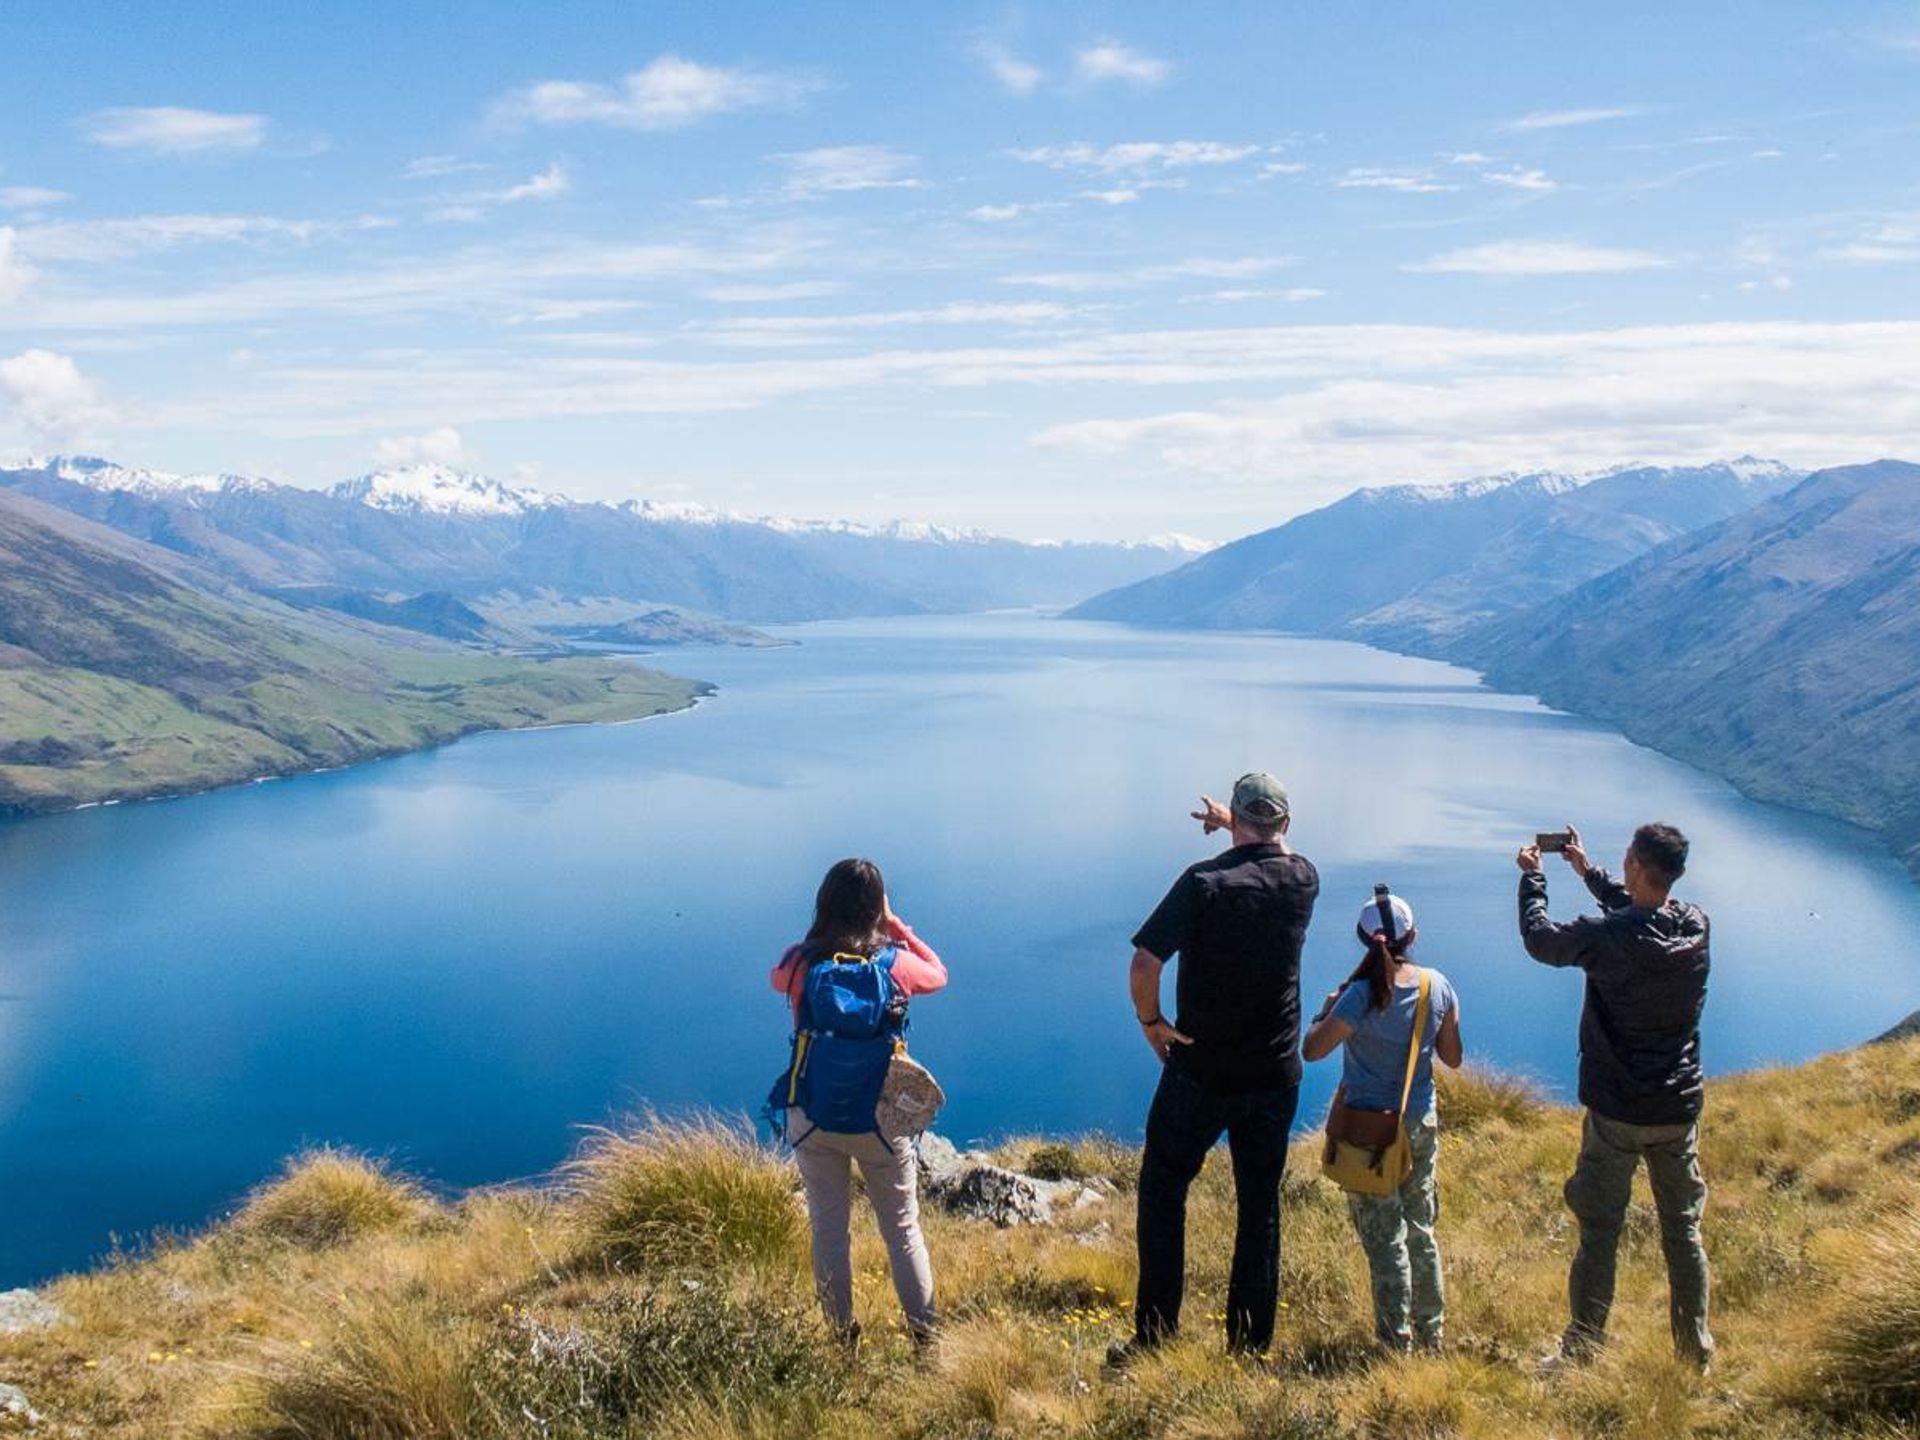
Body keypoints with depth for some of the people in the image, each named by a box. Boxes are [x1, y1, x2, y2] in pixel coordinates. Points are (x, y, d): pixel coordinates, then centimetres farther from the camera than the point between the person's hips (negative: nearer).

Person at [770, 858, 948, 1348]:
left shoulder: (800, 964, -12)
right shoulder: (894, 962, -13)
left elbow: (777, 978, 14)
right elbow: (938, 973, 9)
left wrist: (820, 937, 9)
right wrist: (895, 925, 8)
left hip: (813, 1118, 1)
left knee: (829, 1229, 15)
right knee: (903, 1230, 15)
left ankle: (843, 1335, 25)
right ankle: (924, 1331, 22)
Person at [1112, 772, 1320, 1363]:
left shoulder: (1205, 882, -16)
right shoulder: (1303, 880, -3)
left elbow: (1143, 966, -21)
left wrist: (1150, 1021, -6)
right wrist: (1232, 824, 28)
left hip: (1200, 1070, -4)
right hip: (1275, 1075, 4)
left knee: (1163, 1189, 12)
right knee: (1260, 1205, 14)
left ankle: (1154, 1333, 11)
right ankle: (1251, 1344, 20)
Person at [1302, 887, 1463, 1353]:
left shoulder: (1362, 995, -20)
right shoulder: (1438, 986, -5)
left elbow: (1312, 1049, -16)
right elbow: (1453, 1057, 4)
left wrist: (1326, 1009, -1)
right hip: (1421, 1125, 5)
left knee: (1385, 1239, 4)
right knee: (1421, 1231, 19)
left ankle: (1397, 1344, 11)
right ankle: (1431, 1335, 31)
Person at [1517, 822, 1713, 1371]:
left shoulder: (1606, 936, -21)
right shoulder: (1696, 925, -5)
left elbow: (1539, 939, -3)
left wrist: (1532, 876, 11)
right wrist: (1588, 870, 24)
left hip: (1617, 1111, -5)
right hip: (1680, 1109, 5)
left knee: (1599, 1233, 6)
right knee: (1683, 1231, 17)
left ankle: (1581, 1351, 15)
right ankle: (1696, 1350, 28)